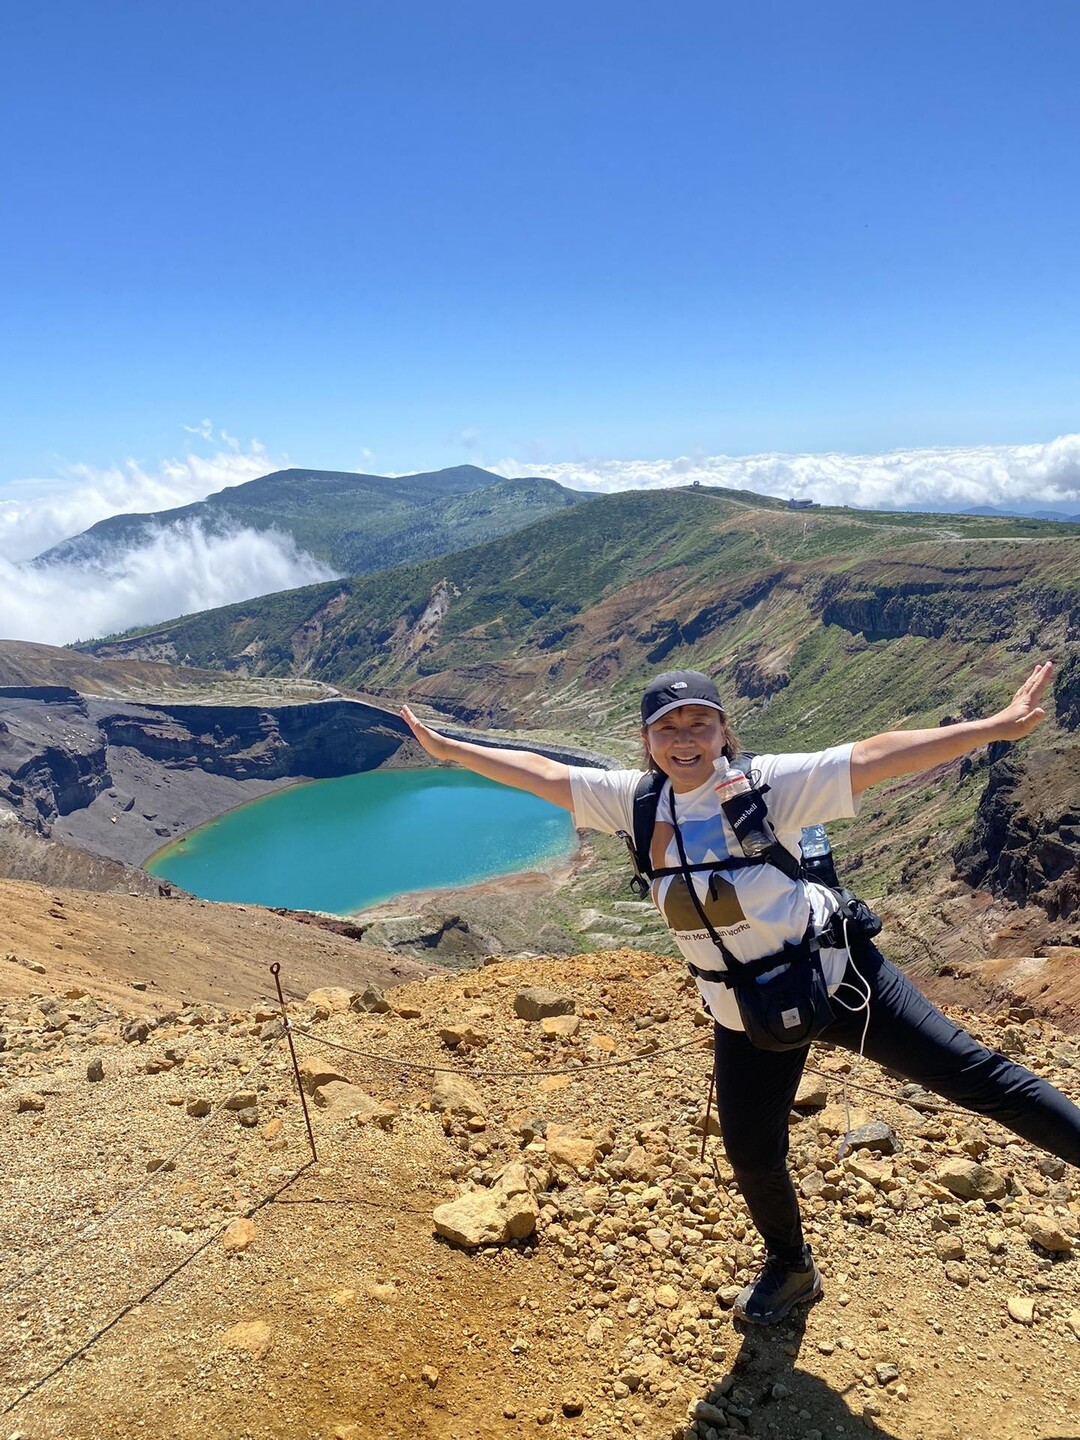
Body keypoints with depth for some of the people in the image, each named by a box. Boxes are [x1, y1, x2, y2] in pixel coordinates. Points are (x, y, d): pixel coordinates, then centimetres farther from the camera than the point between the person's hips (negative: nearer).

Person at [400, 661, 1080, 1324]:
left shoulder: (767, 783, -19)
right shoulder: (634, 800, -8)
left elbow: (874, 757, -26)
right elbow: (540, 772, -3)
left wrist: (996, 726, -33)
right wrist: (448, 748, 2)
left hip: (837, 975, -4)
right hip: (747, 1016, 4)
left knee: (970, 1073, 1)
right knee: (753, 1156, 17)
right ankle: (789, 1268, 46)